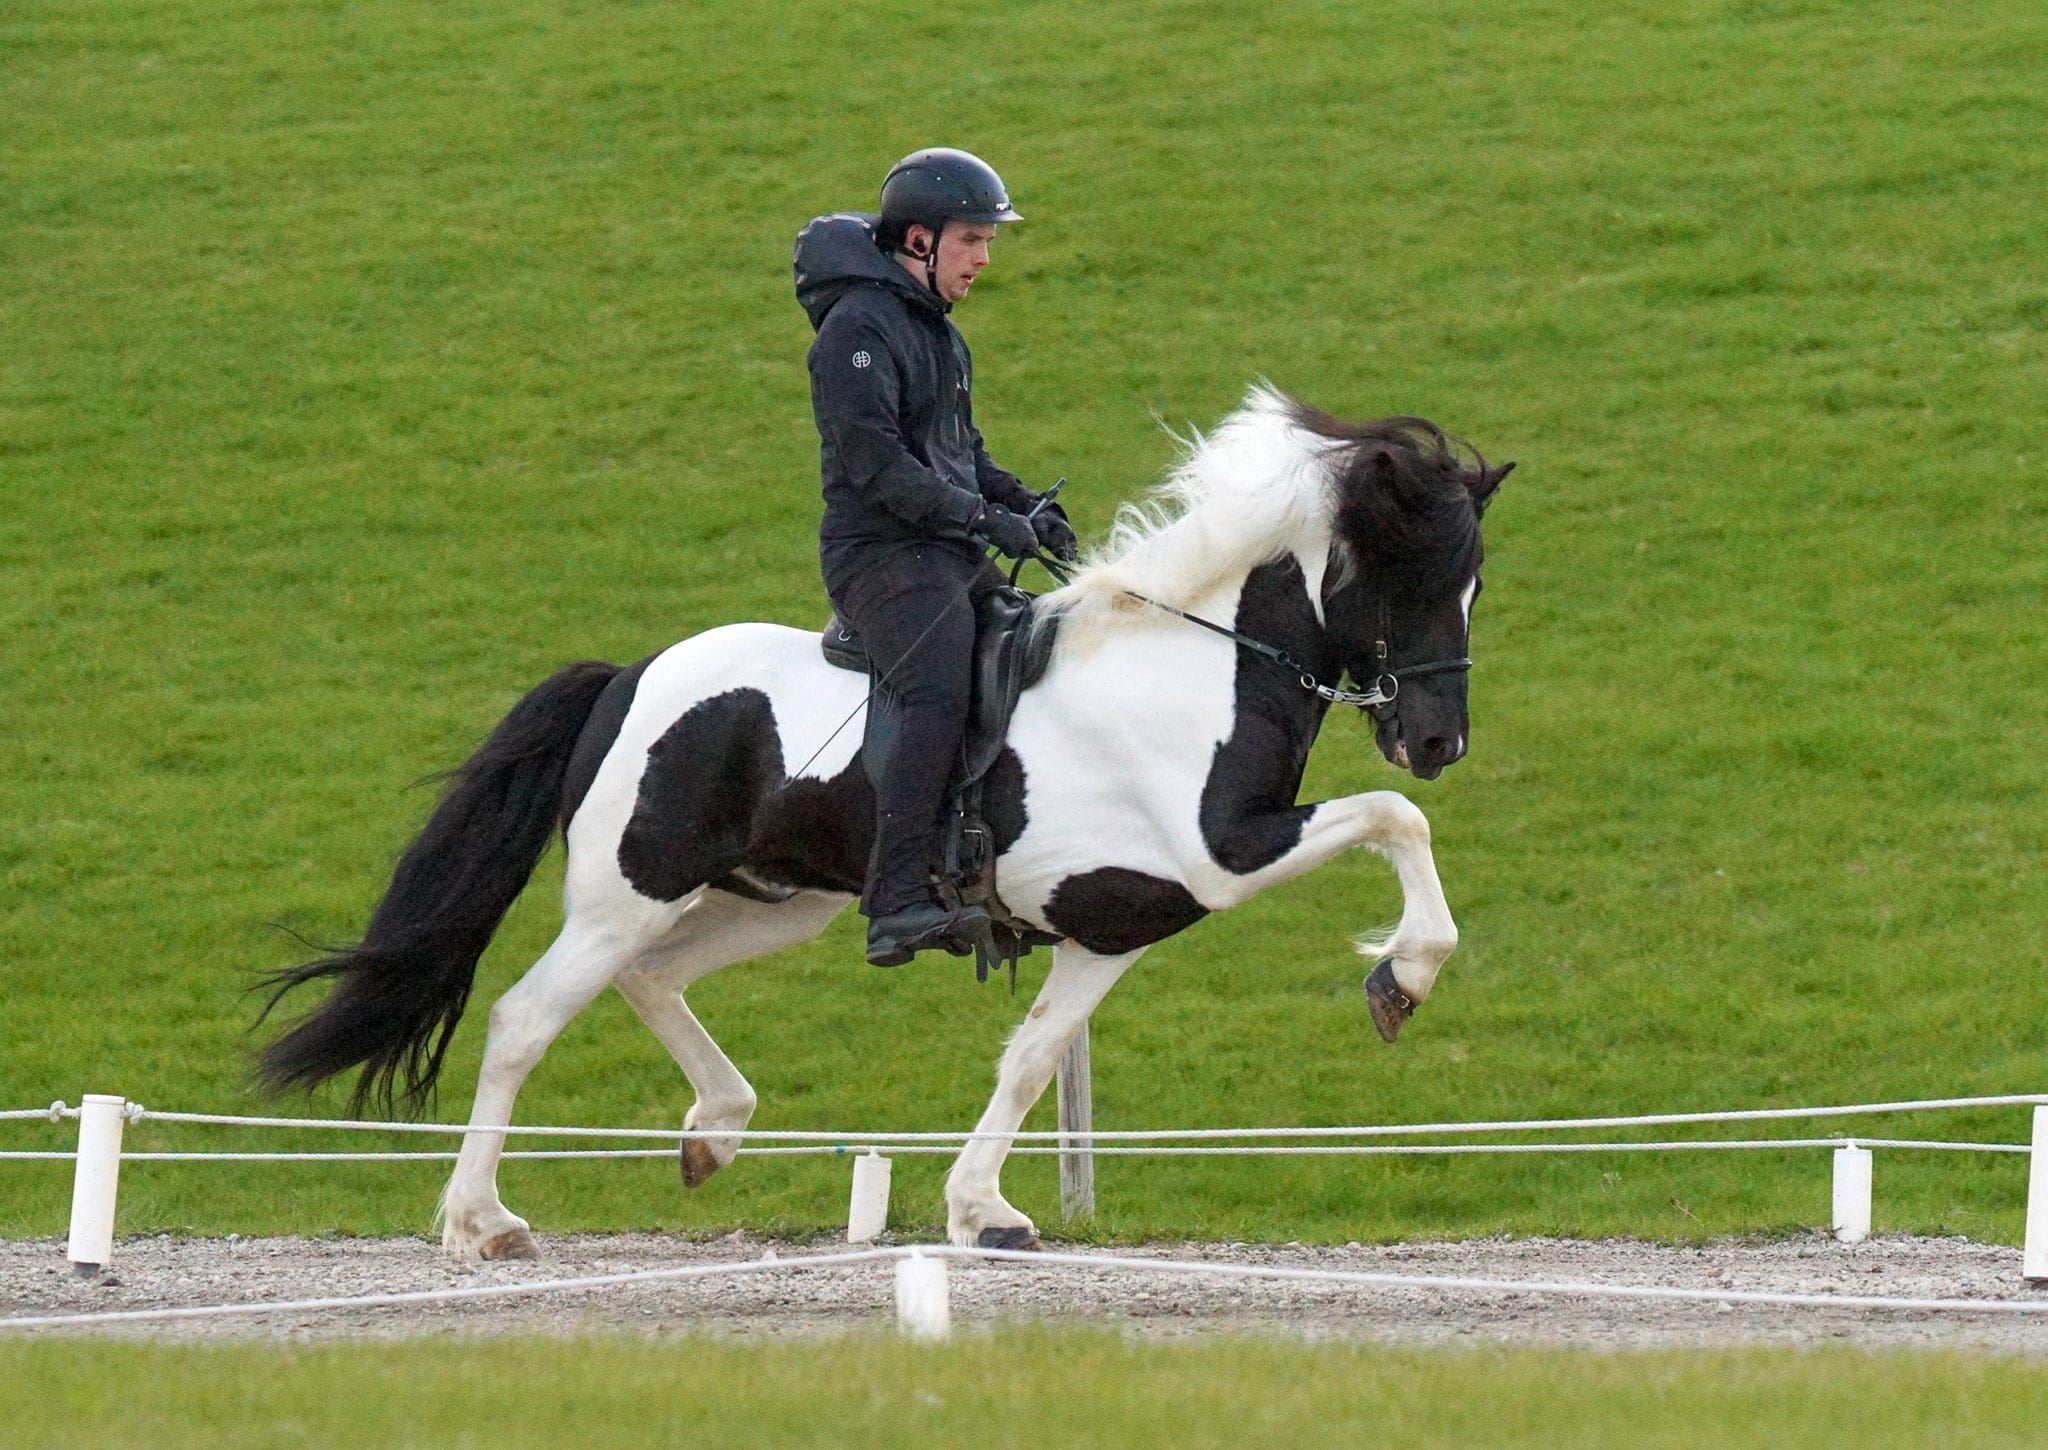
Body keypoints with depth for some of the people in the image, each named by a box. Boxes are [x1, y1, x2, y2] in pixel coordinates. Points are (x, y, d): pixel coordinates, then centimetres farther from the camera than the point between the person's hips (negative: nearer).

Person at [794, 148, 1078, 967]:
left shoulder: (936, 329, 22)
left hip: (949, 557, 10)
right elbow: (874, 460, -20)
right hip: (881, 554, -10)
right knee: (938, 693, -29)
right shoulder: (858, 328, -11)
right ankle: (897, 905, -38)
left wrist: (1027, 508, 10)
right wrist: (984, 517, -21)